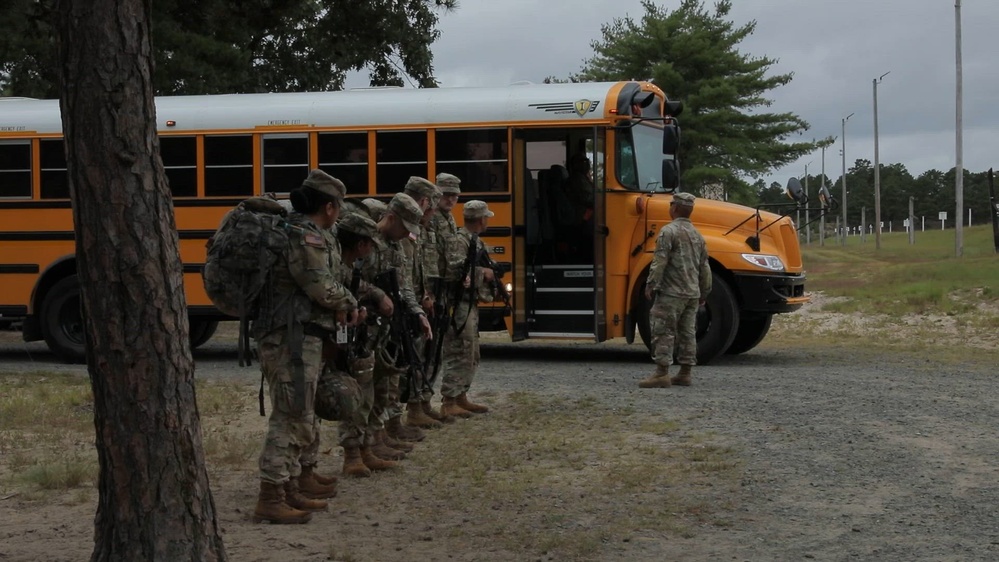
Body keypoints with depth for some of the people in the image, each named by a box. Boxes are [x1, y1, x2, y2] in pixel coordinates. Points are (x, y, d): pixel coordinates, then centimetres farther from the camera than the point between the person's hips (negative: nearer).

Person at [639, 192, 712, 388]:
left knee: (663, 332, -7)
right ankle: (685, 374, 13)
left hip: (671, 292, -8)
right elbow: (704, 267, 17)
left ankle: (661, 374, -13)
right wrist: (704, 292, 25)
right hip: (692, 293, 8)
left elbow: (660, 262, -17)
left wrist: (651, 285, -13)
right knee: (687, 333, 11)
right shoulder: (697, 235, 14)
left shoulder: (669, 231, -10)